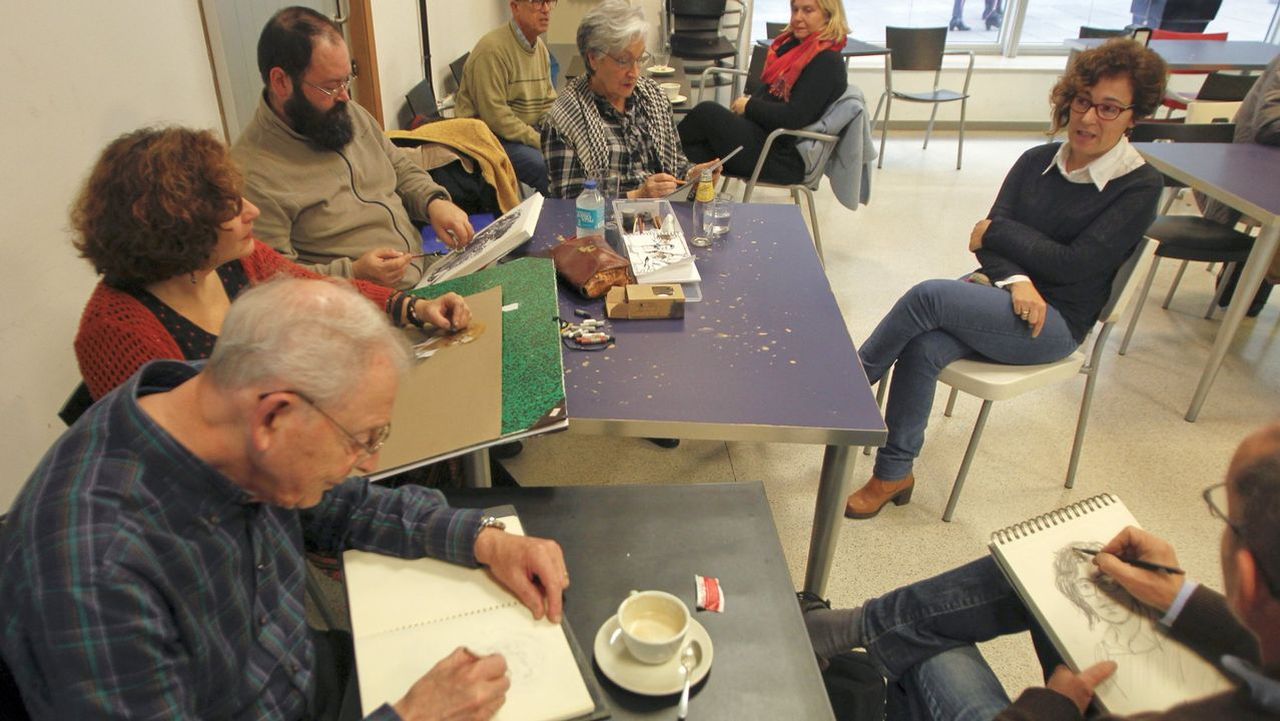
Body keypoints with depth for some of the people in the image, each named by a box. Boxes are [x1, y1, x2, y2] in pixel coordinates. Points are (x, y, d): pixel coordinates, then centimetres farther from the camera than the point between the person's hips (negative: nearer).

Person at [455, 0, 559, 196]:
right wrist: (538, 141, -22)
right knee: (550, 169, -28)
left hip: (530, 132, 8)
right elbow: (495, 116, -23)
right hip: (492, 136, -8)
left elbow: (549, 104, 13)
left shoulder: (541, 48, 9)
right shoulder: (493, 49, -18)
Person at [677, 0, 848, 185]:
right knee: (695, 150, -11)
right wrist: (749, 99, -1)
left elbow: (794, 118, -21)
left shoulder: (828, 62, -12)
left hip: (782, 158, -9)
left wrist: (749, 106, -9)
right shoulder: (792, 45, 15)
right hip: (760, 133, 9)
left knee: (707, 112, -14)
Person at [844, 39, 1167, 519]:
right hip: (999, 290, 4)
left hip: (1055, 323, -4)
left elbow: (1073, 265, -14)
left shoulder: (1139, 187, -6)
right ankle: (894, 474, -14)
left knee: (929, 295, -29)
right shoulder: (1038, 161, 8)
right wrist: (1015, 280, -19)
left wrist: (998, 230, -7)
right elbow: (986, 239, 1)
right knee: (922, 347, -27)